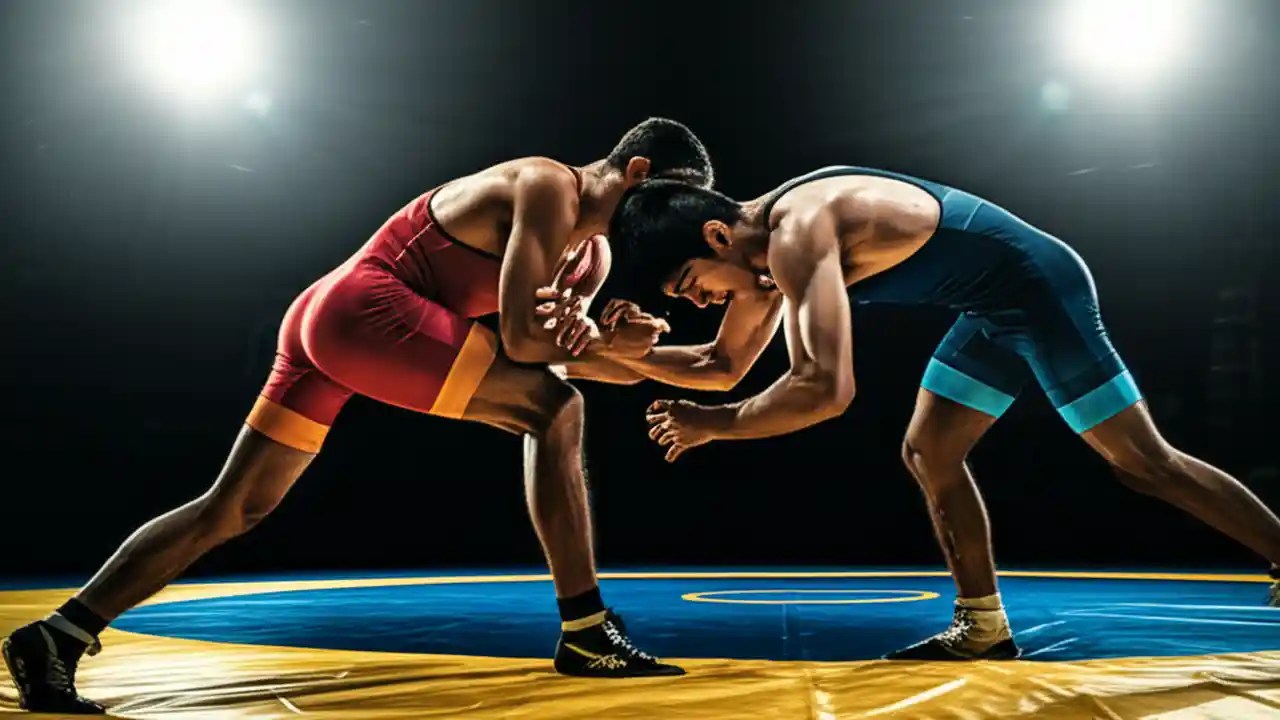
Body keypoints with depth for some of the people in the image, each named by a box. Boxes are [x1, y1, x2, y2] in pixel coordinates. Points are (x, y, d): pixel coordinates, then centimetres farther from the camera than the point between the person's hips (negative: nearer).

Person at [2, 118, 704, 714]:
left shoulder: (587, 243, 20)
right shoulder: (551, 189, -8)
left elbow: (552, 346, 17)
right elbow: (520, 338, -16)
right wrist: (604, 344, -3)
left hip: (324, 314, 10)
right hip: (365, 310, -10)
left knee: (233, 508, 10)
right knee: (555, 411, -9)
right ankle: (586, 632, -6)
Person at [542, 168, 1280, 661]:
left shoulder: (797, 230, -28)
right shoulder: (765, 241, 4)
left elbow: (827, 388, -36)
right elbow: (725, 365, 13)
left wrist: (714, 425, -24)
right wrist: (628, 351, -1)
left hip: (1039, 287, -9)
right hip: (997, 308, 9)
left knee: (1146, 462, -3)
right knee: (929, 455, 11)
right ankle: (984, 626, 19)